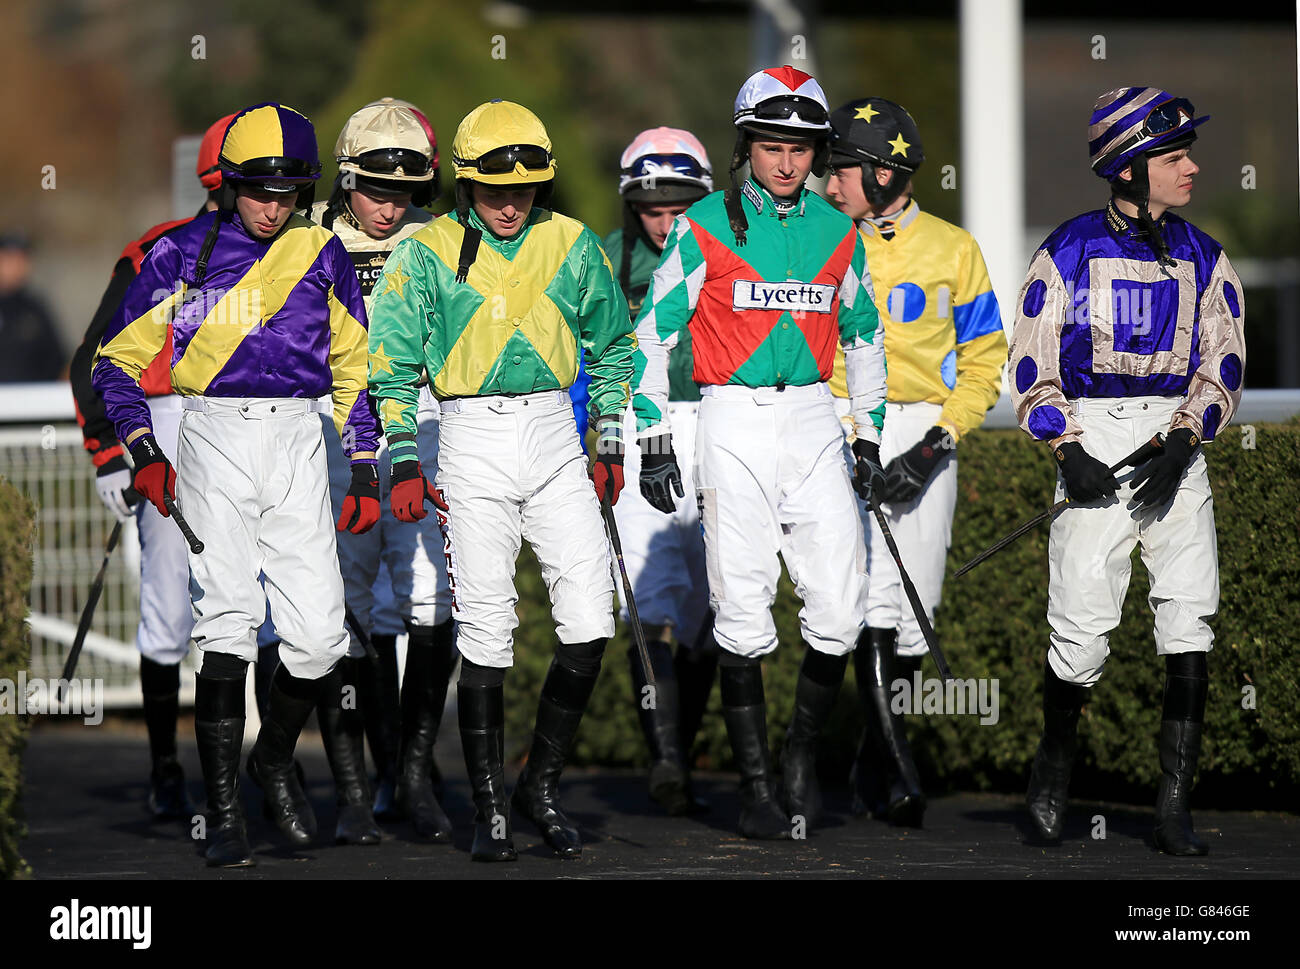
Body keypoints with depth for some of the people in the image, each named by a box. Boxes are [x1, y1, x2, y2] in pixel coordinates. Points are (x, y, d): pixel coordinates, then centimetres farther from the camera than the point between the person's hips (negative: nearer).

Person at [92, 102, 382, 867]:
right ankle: (224, 810, -5)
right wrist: (144, 453, -5)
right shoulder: (183, 254, 1)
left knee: (319, 633, -5)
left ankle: (276, 759, 24)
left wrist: (365, 473, 11)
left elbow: (355, 369, 16)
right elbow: (117, 359, 6)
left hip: (299, 445, 2)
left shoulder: (322, 256, 8)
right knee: (228, 619, -12)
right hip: (213, 439, -2)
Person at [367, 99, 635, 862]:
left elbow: (612, 346, 17)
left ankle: (542, 784, 11)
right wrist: (404, 462, -4)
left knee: (590, 623, -6)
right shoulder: (427, 254, -1)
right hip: (472, 445, -2)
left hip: (555, 438, 2)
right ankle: (490, 808, 7)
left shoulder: (574, 246, 6)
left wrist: (612, 444, 12)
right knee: (486, 634, -3)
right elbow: (393, 366, 3)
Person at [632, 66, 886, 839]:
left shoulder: (837, 232, 9)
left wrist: (871, 436, 18)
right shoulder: (706, 226, -2)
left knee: (841, 606, -5)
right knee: (743, 613, -3)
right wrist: (654, 441, -2)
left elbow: (863, 334, 21)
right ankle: (756, 783, 5)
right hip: (733, 426, -3)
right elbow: (654, 331, 2)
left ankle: (806, 749, 17)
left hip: (813, 421, 3)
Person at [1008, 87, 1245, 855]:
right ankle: (1055, 760, 21)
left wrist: (1181, 445, -11)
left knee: (1190, 616, -11)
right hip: (1091, 438, -2)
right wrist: (1068, 453, -11)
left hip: (1176, 443, 2)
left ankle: (1176, 805, -8)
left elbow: (1222, 365, 5)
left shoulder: (1204, 259, 11)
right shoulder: (1068, 252, 3)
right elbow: (1033, 366, 2)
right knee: (1083, 625, -8)